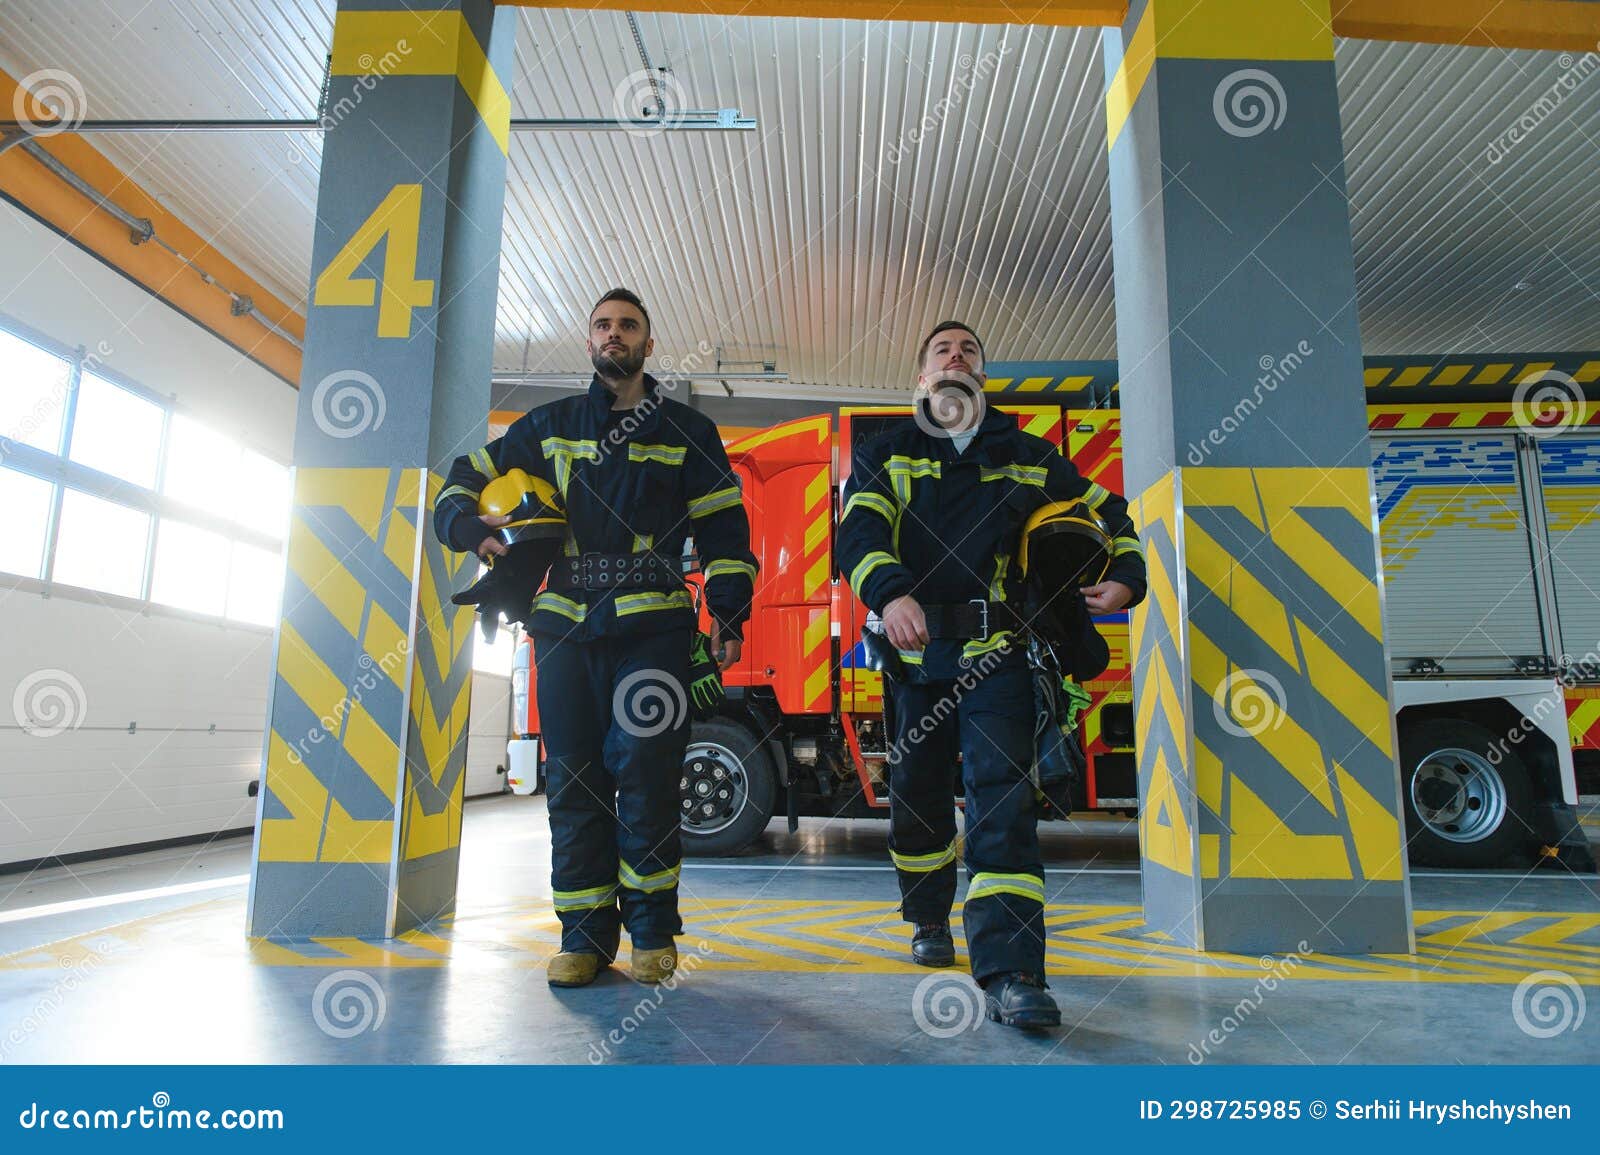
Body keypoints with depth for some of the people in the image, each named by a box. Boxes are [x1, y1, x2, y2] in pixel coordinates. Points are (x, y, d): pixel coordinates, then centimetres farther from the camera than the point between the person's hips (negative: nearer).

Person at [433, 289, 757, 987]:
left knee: (643, 771, -8)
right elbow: (470, 474, 23)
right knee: (572, 778, 2)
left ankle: (652, 931, 5)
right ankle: (585, 934, 11)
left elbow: (724, 532, 9)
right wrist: (471, 528, 2)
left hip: (652, 625, -2)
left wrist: (729, 617, 0)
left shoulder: (688, 432, 12)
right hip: (565, 623, 3)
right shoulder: (551, 425, 17)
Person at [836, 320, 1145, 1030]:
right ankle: (929, 921, 37)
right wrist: (890, 593, -30)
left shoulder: (1028, 458, 14)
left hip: (996, 652, 0)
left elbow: (1106, 512, 24)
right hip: (915, 650, 1)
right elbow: (861, 532, -9)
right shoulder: (885, 457, 10)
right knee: (916, 794, 12)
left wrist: (1126, 577, 5)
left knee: (1001, 796, -13)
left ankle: (1010, 974, -15)